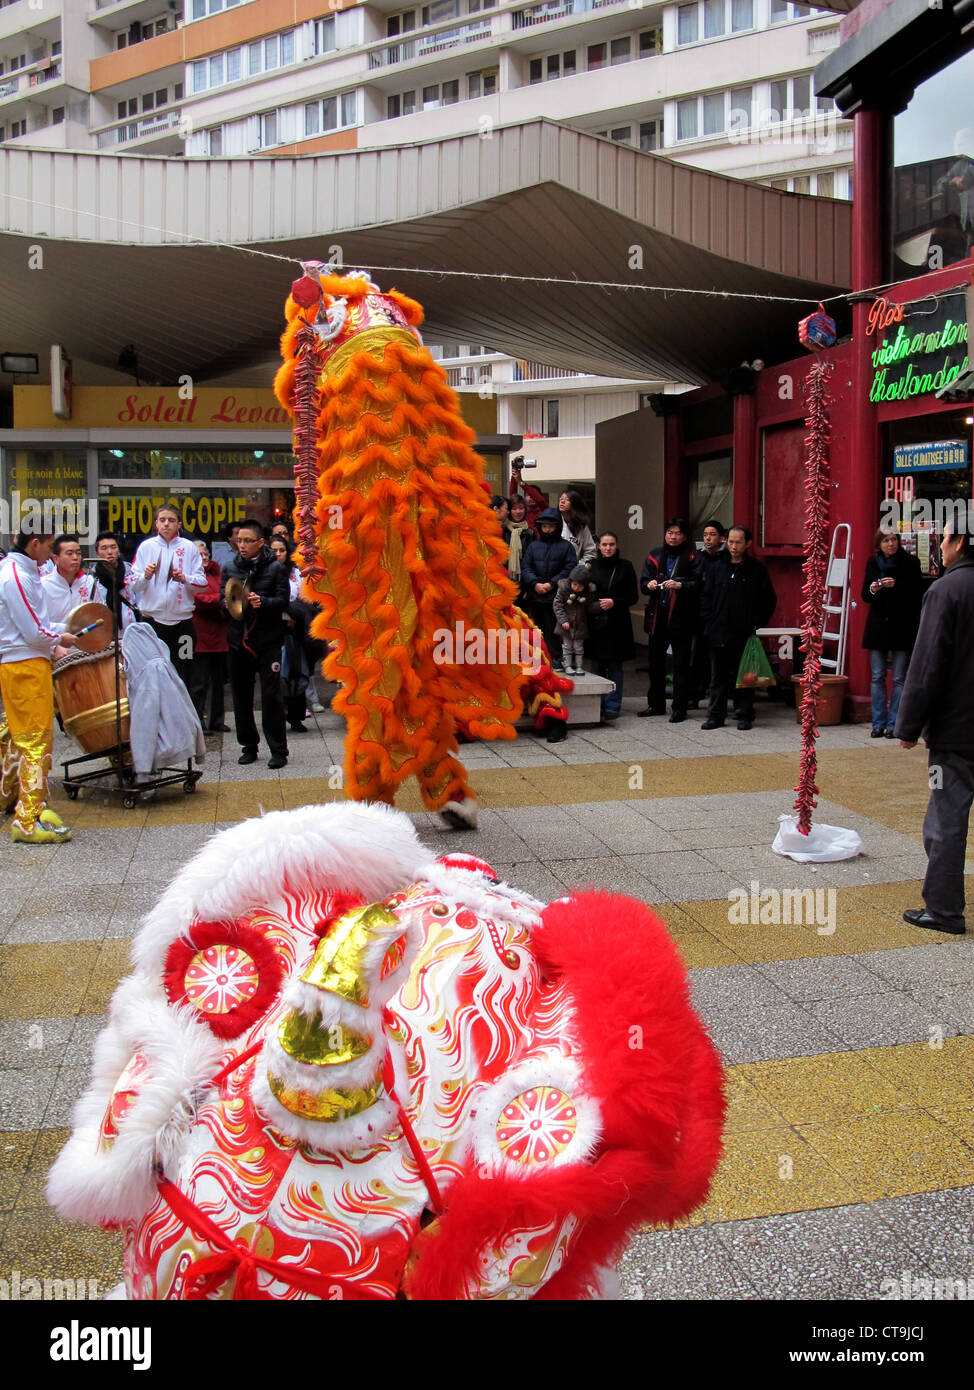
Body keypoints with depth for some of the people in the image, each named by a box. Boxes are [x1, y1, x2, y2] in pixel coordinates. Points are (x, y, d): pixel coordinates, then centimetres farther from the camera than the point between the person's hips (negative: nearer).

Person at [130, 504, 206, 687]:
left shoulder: (189, 547, 7)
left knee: (182, 676, 2)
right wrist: (146, 576, -17)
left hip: (182, 619, 0)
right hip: (152, 619, 0)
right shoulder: (146, 546, 8)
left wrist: (184, 579, -17)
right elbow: (134, 585, 3)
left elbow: (202, 583, 1)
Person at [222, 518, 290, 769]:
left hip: (268, 642, -3)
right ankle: (249, 746, 22)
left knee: (271, 696, -3)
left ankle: (278, 750, 4)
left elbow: (282, 600, -7)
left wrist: (262, 602, -25)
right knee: (241, 696, 9)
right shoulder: (230, 568, 10)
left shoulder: (274, 568, 0)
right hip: (239, 641, 4)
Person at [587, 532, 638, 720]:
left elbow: (633, 597, 1)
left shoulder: (625, 567, 2)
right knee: (597, 666, 6)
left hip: (617, 624, -2)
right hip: (595, 623, 2)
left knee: (614, 666, 0)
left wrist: (614, 602, -13)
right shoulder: (591, 566, 6)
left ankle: (613, 706, 5)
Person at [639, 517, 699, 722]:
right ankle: (655, 704, 24)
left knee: (681, 664, 0)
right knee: (655, 662, 12)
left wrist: (680, 585, -24)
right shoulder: (654, 556, 11)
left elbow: (698, 584, -10)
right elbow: (643, 583, 9)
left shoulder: (691, 557, -1)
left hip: (681, 617, -4)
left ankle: (679, 708, 6)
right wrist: (649, 584, -13)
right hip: (657, 616, 5)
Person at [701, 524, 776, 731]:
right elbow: (707, 596, 14)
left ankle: (745, 716, 12)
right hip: (719, 634, 3)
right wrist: (709, 621, 4)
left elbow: (769, 600, 2)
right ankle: (715, 715, 14)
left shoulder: (757, 569, 0)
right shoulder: (717, 568, 10)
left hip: (745, 634, -3)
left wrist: (757, 624, -4)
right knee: (718, 677, 7)